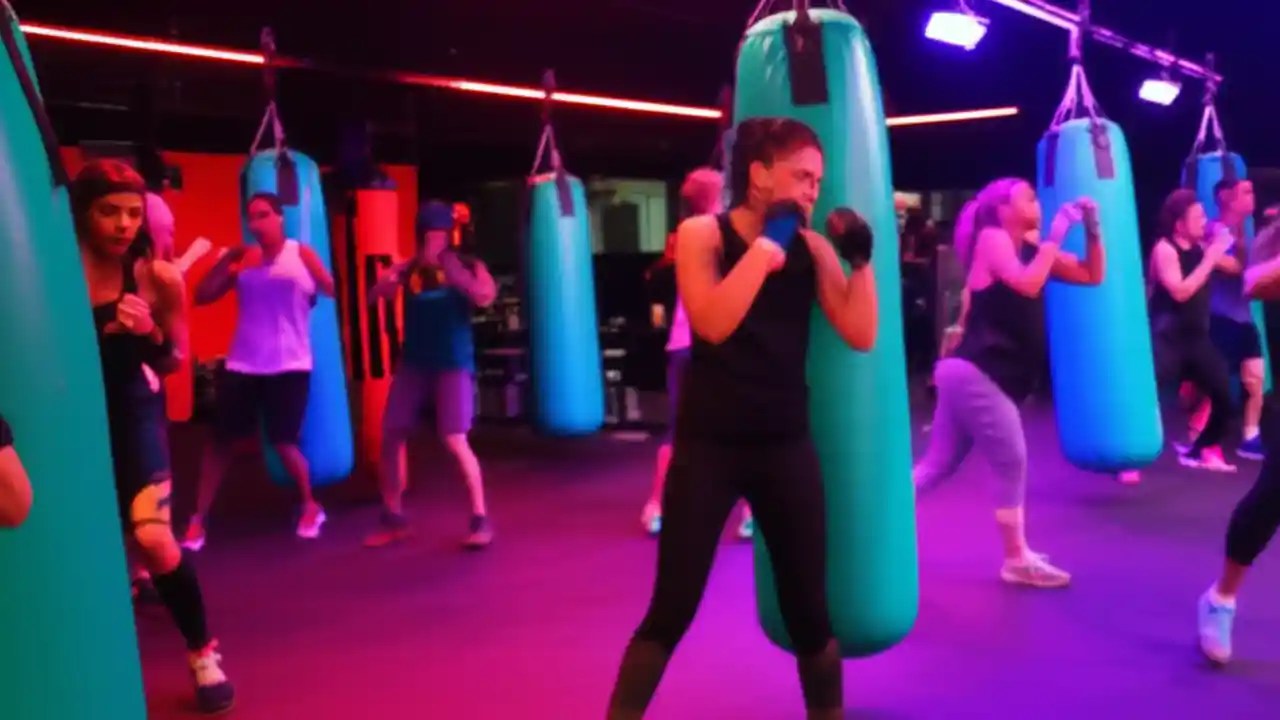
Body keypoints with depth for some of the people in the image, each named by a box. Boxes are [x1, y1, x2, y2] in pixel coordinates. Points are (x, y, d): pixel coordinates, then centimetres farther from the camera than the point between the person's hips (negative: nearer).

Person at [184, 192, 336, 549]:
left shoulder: (301, 253, 0)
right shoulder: (243, 259, 6)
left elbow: (331, 289, -8)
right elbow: (202, 296, 1)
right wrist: (226, 260, -6)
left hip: (289, 364, -3)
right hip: (243, 363, 3)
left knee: (283, 442, -1)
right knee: (221, 440, 3)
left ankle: (311, 507, 22)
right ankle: (198, 520, 13)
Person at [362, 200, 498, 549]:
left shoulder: (468, 265, -1)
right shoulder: (407, 269, 5)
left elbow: (485, 296, -19)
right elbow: (375, 295, -7)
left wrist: (447, 266, -26)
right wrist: (407, 270, -23)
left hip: (453, 365, -4)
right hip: (413, 364, 4)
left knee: (455, 441, -13)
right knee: (391, 437, 4)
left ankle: (480, 519, -2)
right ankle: (394, 518, 18)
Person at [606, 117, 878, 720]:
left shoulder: (812, 248, 4)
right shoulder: (701, 234, -4)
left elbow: (861, 335, -2)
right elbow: (712, 324, -21)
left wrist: (862, 257, -9)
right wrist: (766, 245, -18)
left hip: (786, 445, 3)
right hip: (707, 445, -3)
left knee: (809, 610, 10)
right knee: (672, 609, 0)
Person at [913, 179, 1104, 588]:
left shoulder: (1031, 245, 15)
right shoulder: (992, 238, -8)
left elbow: (1093, 276, 16)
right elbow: (1028, 285, -24)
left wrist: (1092, 230, 5)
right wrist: (1056, 236, -17)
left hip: (970, 373, 9)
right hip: (975, 373, -9)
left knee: (938, 465, 10)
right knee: (1011, 463, -1)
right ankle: (1018, 560, 11)